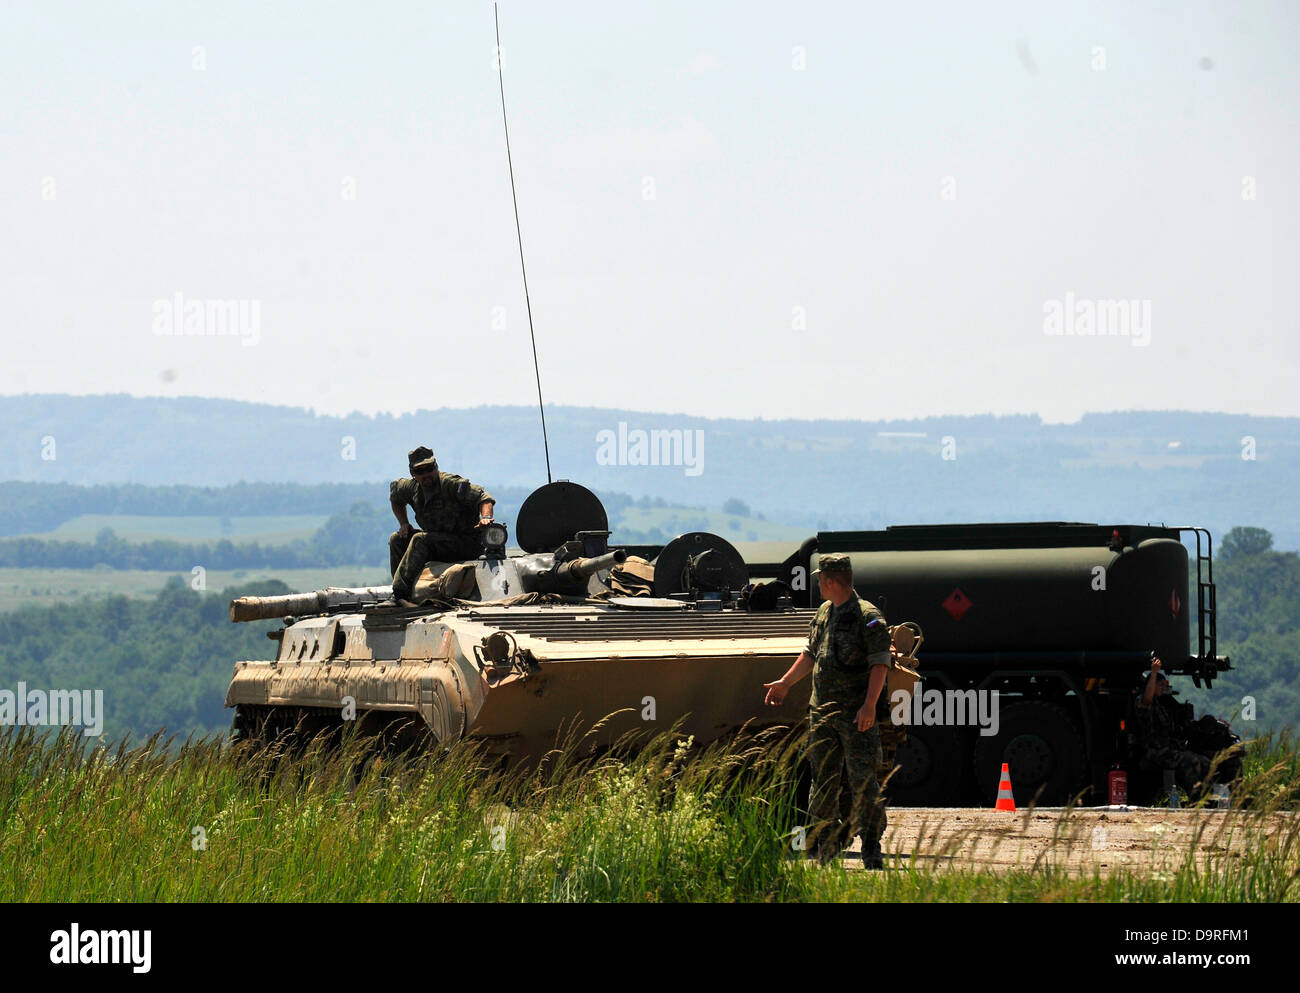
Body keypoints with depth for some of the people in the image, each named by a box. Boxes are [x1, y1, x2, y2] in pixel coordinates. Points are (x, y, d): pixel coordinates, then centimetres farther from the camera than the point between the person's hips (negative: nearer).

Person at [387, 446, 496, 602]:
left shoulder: (450, 483, -17)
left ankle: (400, 593, -32)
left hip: (467, 544, -8)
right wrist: (403, 523, 17)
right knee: (396, 539, 2)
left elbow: (484, 497, -23)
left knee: (420, 540, -28)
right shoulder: (412, 487, 5)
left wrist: (486, 517, -44)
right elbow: (394, 494, 29)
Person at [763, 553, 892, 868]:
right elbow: (811, 654, 25)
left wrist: (869, 705, -23)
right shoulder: (824, 613, 13)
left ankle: (872, 850, -5)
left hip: (857, 715, -7)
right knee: (823, 781, 10)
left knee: (864, 782, -7)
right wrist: (785, 683, 24)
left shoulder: (868, 617, -10)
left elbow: (880, 665, -15)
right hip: (822, 712, 7)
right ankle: (824, 845, 18)